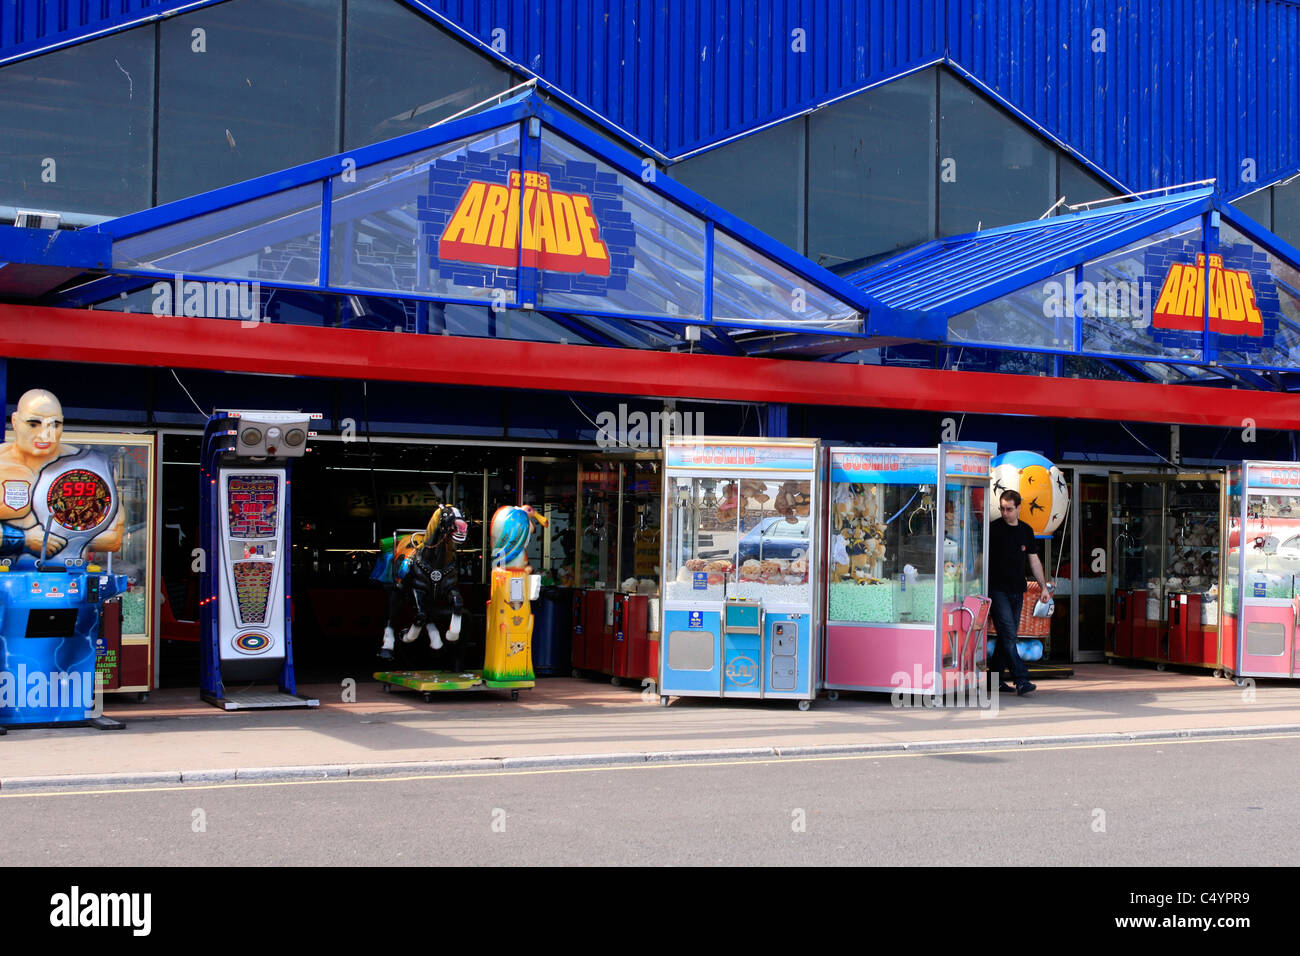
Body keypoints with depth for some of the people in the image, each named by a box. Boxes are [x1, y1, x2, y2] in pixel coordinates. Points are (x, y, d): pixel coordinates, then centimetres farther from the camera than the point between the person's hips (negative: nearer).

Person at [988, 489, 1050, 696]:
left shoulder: (1026, 531, 11)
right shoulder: (993, 529, -4)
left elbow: (1034, 561, 17)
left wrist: (1044, 586, 13)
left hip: (1017, 592, 6)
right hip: (998, 590, -6)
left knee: (1008, 637, 8)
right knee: (1008, 635, -12)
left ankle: (995, 679, 16)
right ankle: (1021, 680, -16)